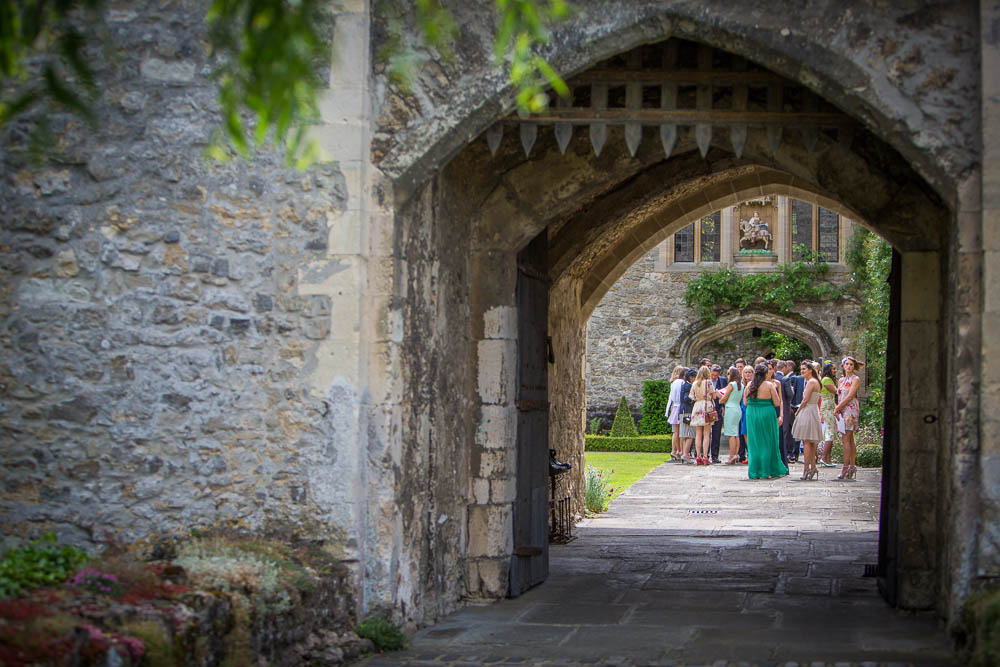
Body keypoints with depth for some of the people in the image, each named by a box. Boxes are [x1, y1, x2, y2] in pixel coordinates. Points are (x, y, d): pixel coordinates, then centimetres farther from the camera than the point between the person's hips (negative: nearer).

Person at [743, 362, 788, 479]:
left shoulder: (749, 385, 0)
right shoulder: (769, 385, -9)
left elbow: (745, 402, 5)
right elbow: (777, 403, -8)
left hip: (751, 416, 3)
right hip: (767, 415, -3)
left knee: (754, 444, 10)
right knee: (767, 444, 7)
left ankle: (754, 472, 10)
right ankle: (766, 472, 9)